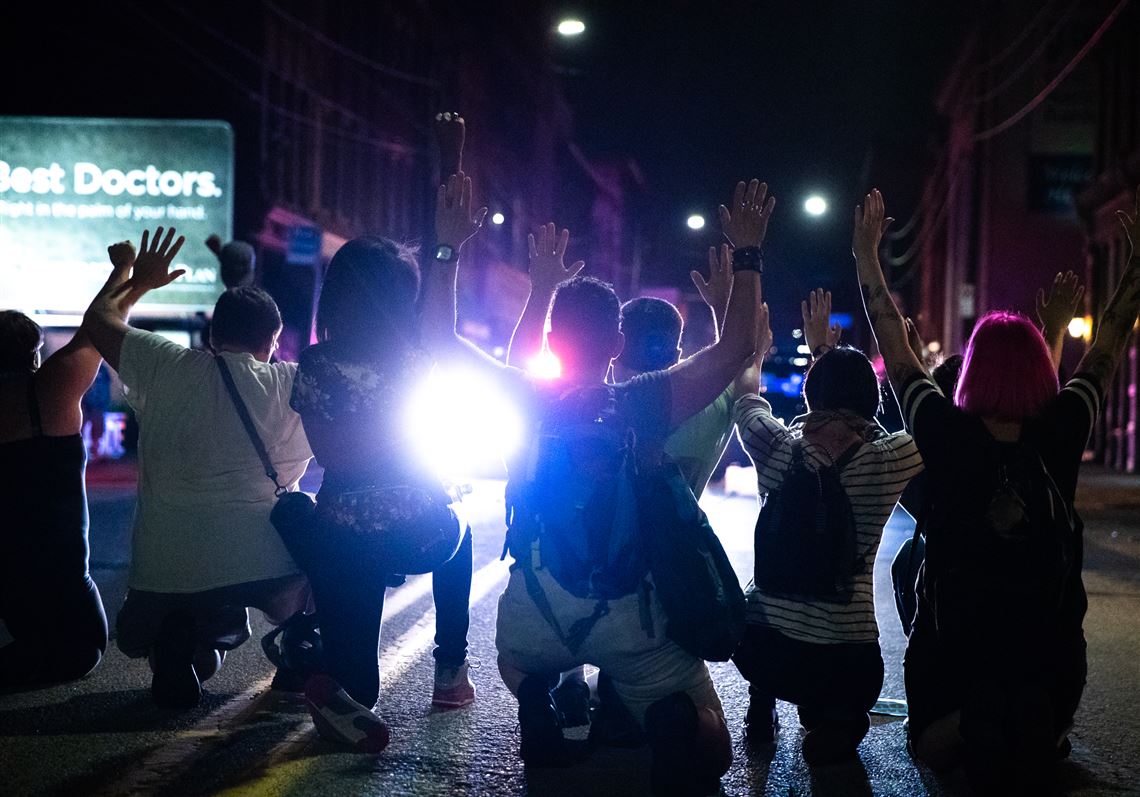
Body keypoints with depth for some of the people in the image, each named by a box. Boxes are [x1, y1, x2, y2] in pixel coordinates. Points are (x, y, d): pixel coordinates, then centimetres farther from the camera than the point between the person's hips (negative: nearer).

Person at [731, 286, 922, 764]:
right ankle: (833, 719, 3)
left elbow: (746, 397, 13)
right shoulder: (890, 462, -11)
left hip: (759, 650, 2)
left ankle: (762, 709, 26)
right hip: (846, 664, -2)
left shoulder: (778, 450, -10)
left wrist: (757, 348, 32)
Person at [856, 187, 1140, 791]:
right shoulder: (1059, 436, -10)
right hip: (1048, 645, 2)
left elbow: (892, 345, -6)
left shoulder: (948, 437, -13)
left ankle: (973, 722, -12)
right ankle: (1023, 724, -6)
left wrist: (866, 254, 1)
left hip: (952, 640, -2)